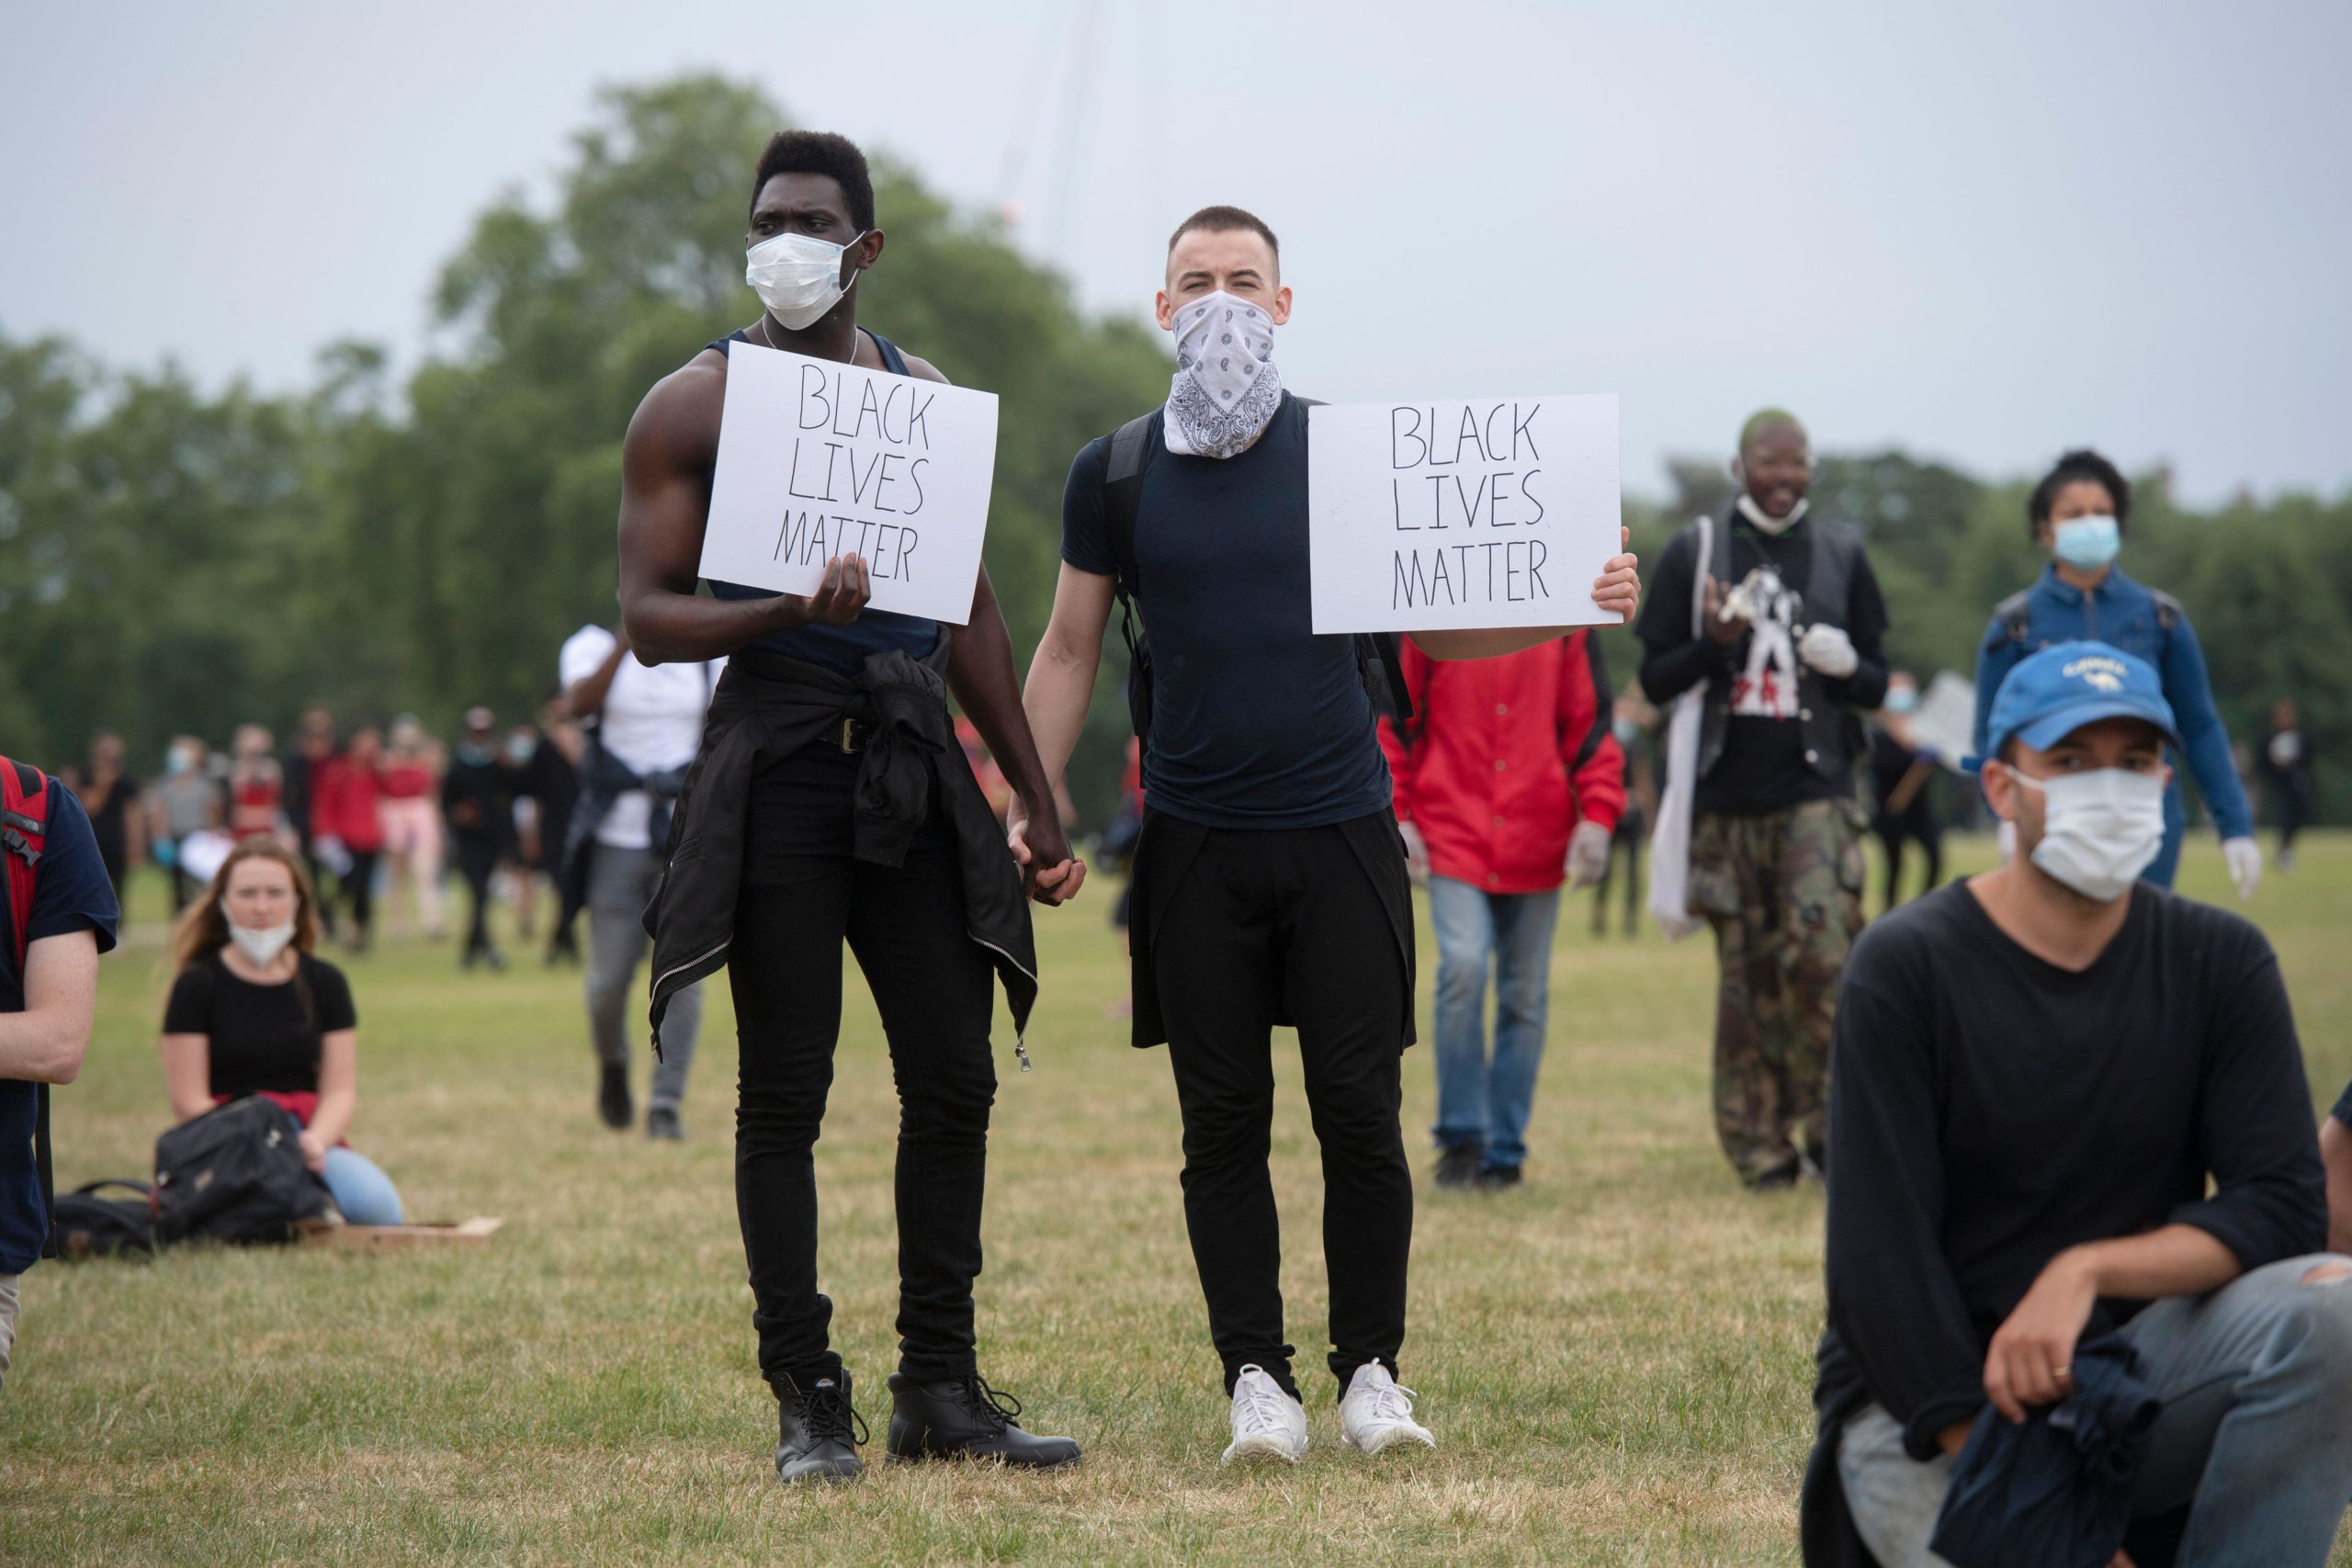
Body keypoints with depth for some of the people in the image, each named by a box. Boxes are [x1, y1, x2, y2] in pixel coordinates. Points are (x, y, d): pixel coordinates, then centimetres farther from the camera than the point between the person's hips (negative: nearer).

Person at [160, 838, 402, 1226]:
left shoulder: (325, 982, 12)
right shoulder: (197, 986, 1)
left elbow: (340, 1091, 5)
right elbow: (189, 1101, -4)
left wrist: (315, 1142, -17)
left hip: (311, 1134, 3)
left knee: (376, 1207, -30)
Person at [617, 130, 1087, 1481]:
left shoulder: (928, 398, 14)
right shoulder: (695, 406, 1)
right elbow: (650, 620, -4)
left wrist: (1042, 806, 16)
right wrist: (790, 610, -22)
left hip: (918, 767, 4)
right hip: (779, 764, -4)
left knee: (955, 1080, 3)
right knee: (785, 1097, -2)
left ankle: (941, 1385, 11)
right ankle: (808, 1399, 4)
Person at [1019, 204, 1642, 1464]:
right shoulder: (1114, 474, 5)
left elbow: (1427, 624, 7)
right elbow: (1070, 649, 10)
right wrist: (1031, 806, 2)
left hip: (1340, 828, 0)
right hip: (1195, 840, 1)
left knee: (1360, 1113, -2)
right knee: (1223, 1124, 2)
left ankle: (1372, 1369, 9)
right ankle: (1256, 1375, 9)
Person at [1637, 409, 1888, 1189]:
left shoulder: (1841, 553, 12)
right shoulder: (1694, 552, 8)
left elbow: (1877, 683, 16)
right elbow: (1655, 678, 8)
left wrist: (1847, 664, -8)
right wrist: (1713, 643, -12)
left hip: (1817, 793, 0)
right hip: (1726, 799, 0)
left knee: (1822, 955, -15)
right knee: (1745, 974, 1)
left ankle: (1827, 1128, -4)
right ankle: (1759, 1146, 7)